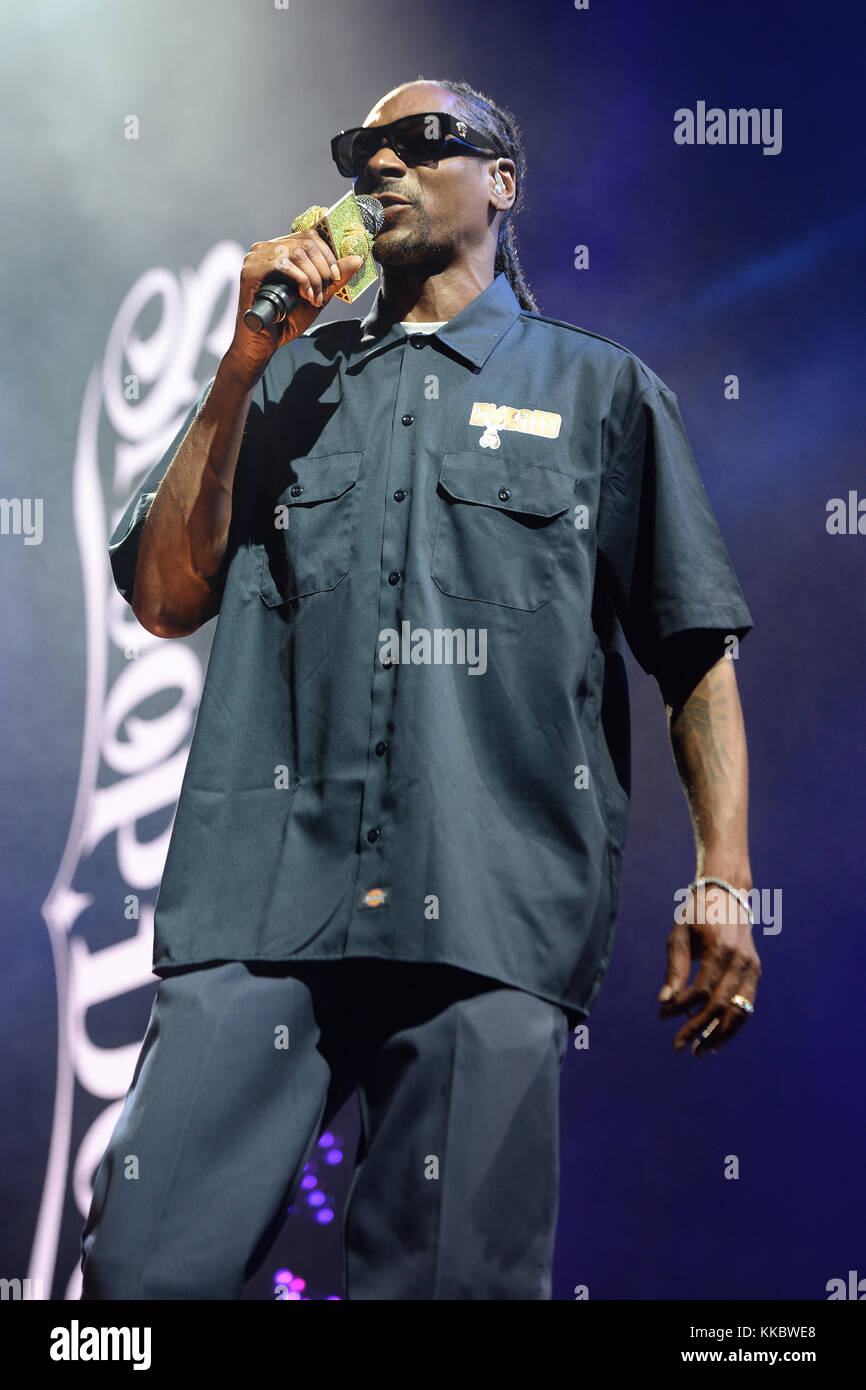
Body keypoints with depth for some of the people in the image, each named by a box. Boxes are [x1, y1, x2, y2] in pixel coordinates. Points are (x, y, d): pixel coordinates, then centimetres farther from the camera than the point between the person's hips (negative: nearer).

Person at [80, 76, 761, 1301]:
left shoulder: (602, 389, 16)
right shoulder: (291, 384, 23)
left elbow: (698, 652, 10)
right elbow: (167, 599, 11)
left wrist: (724, 878, -2)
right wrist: (244, 360, 6)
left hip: (495, 912, -1)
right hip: (266, 889, 2)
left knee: (452, 1273, -3)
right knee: (147, 1266, -6)